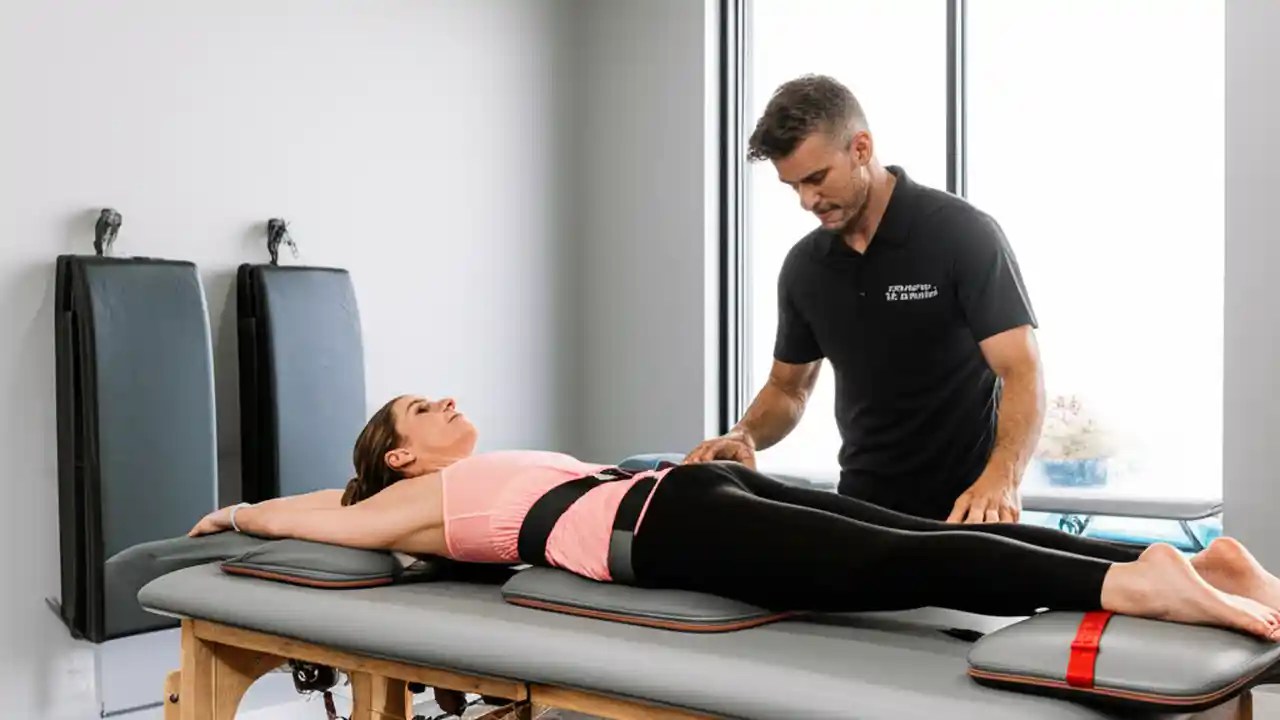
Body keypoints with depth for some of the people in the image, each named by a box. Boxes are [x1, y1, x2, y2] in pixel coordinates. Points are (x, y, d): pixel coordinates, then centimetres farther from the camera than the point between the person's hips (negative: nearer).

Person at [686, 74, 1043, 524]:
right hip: (862, 504, 4)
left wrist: (1001, 480, -36)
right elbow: (788, 387, 13)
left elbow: (1022, 373, -19)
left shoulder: (962, 234, -13)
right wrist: (745, 435, -8)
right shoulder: (804, 265, 2)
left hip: (965, 509, -4)